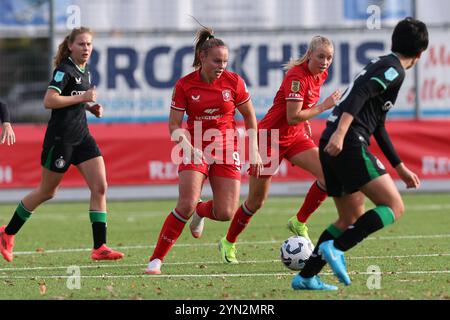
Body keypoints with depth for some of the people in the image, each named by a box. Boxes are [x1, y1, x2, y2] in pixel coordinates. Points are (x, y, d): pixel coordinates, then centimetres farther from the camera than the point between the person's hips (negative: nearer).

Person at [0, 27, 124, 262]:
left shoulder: (85, 70, 12)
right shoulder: (65, 70, -14)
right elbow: (49, 101, -25)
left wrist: (90, 107, 10)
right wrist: (82, 97, -22)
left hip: (82, 136, 8)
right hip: (60, 137, -8)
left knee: (100, 187, -7)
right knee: (47, 192, 6)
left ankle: (99, 247, -7)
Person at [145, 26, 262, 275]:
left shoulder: (234, 82, -6)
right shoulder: (184, 85, -8)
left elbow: (249, 116, 8)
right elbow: (174, 124, -4)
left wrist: (254, 150, 4)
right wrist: (187, 145, -22)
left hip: (227, 150, 2)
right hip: (196, 149, -2)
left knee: (226, 213, -8)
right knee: (186, 204, -21)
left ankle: (201, 212, 31)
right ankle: (156, 260, -13)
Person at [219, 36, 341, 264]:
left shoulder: (321, 74, 2)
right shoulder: (297, 77, -25)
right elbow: (292, 117, -29)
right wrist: (324, 106, -24)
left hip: (295, 135, 8)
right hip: (271, 137, -8)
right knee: (256, 200, 1)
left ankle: (299, 223, 4)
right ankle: (229, 243, 22)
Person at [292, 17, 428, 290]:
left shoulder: (380, 65, 28)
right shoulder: (394, 70, -3)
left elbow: (378, 127, 34)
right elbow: (360, 95, -20)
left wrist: (400, 168, 37)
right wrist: (340, 133, -32)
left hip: (333, 145, 10)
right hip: (349, 144, -10)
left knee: (352, 219, 19)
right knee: (394, 207, -8)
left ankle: (306, 277, 15)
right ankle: (336, 248, -20)